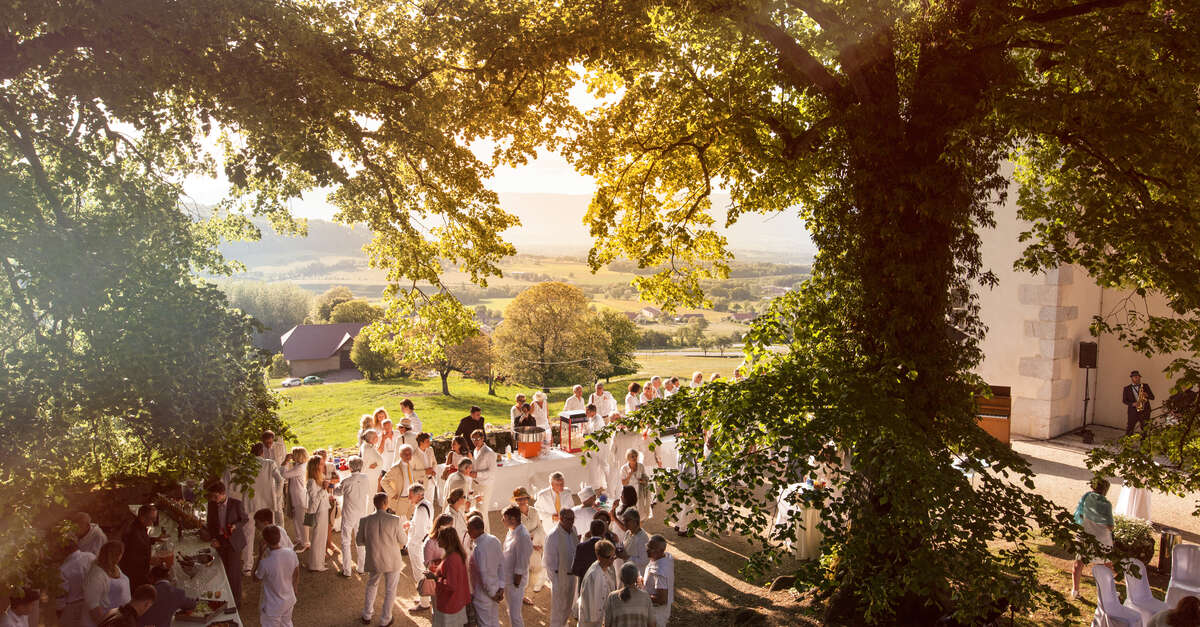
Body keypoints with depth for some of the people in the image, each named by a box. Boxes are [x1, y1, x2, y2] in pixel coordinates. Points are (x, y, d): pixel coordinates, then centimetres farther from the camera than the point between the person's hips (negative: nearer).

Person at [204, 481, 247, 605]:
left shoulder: (236, 504, -15)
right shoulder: (212, 504, -4)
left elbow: (245, 520, -3)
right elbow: (210, 523, 8)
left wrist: (235, 526, -23)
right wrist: (213, 538, -4)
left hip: (234, 542, -4)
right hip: (220, 542, 4)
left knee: (233, 573, -2)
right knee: (225, 571, 10)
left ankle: (236, 600, 11)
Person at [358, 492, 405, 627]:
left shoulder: (365, 521, -14)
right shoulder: (396, 520, -20)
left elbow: (361, 540, 0)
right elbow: (402, 542, -10)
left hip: (373, 561, 2)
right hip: (392, 561, -2)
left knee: (371, 586, 28)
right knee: (390, 591, 17)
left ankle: (367, 615, 38)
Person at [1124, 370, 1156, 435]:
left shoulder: (1145, 386, 12)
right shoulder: (1127, 388, 8)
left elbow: (1152, 397, 10)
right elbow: (1124, 400, 4)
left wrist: (1146, 395, -12)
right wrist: (1132, 404, -13)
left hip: (1144, 411, 1)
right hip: (1133, 411, -1)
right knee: (1129, 429, -5)